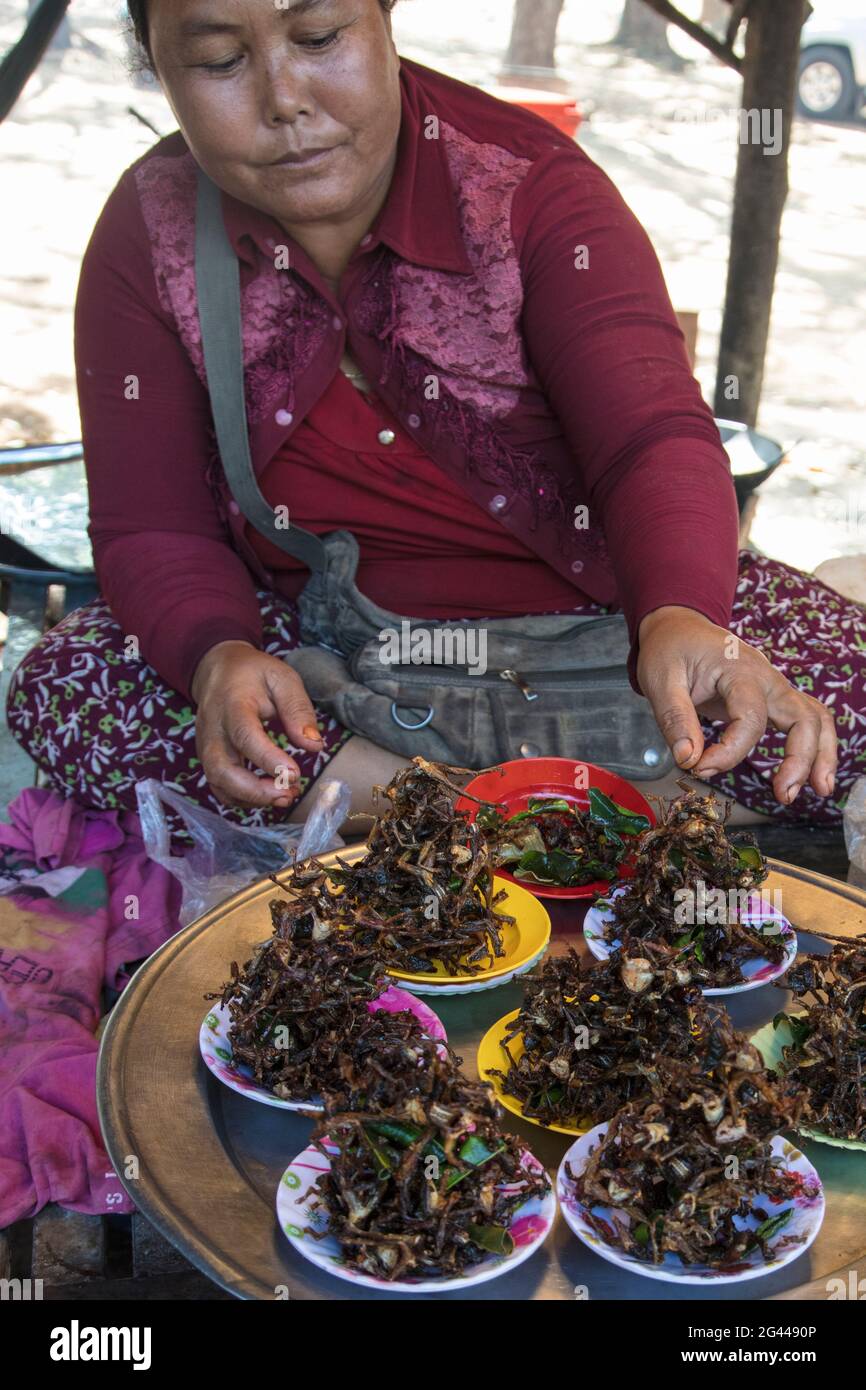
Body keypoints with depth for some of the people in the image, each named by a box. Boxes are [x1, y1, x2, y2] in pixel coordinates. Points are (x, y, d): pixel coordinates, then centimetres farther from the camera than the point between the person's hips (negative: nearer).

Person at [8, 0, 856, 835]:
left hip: (600, 613, -1)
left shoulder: (531, 187, -15)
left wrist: (679, 617, -50)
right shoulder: (149, 237, -9)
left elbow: (657, 437, -27)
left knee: (845, 690, -23)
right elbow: (152, 527, -9)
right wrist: (217, 659, -33)